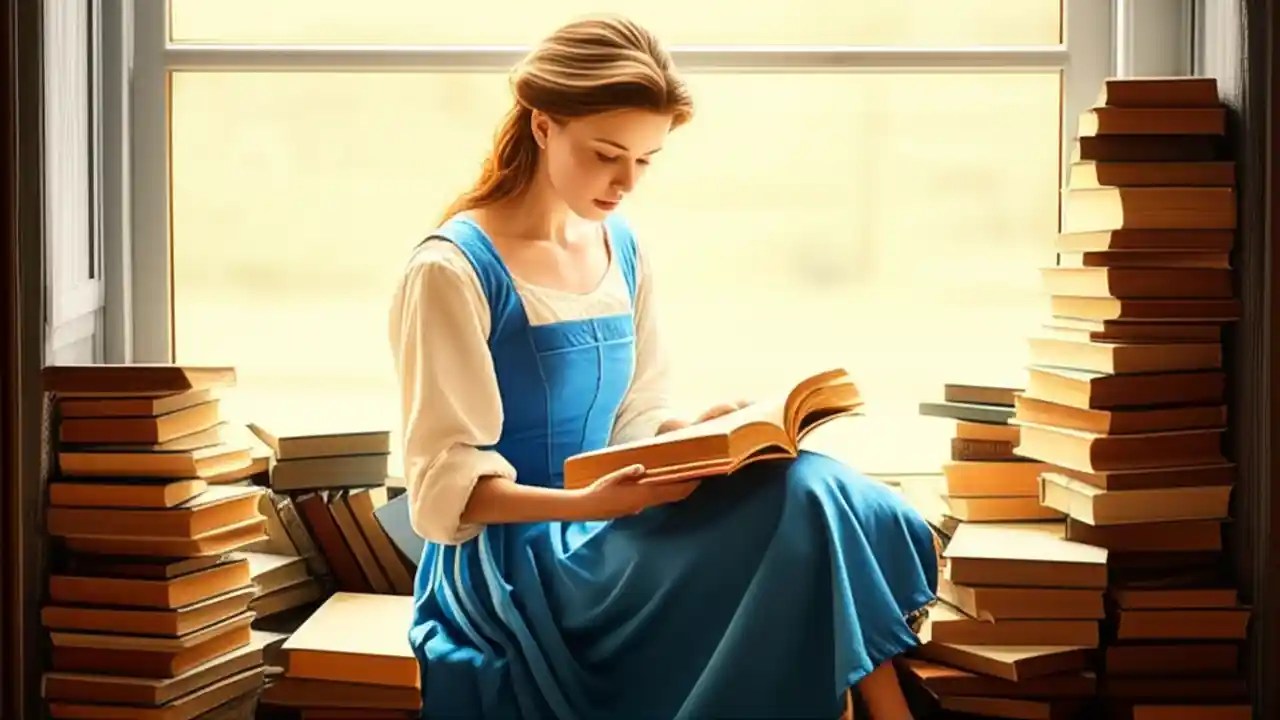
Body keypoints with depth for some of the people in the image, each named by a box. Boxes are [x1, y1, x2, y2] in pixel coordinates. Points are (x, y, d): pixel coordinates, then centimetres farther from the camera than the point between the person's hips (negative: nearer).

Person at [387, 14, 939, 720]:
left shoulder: (622, 248, 8)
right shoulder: (451, 270, -14)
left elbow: (638, 416, 12)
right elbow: (448, 484, -15)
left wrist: (697, 431, -10)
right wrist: (589, 503, -29)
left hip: (600, 528, 6)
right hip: (512, 559, -6)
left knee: (805, 488, -22)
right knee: (799, 502, -26)